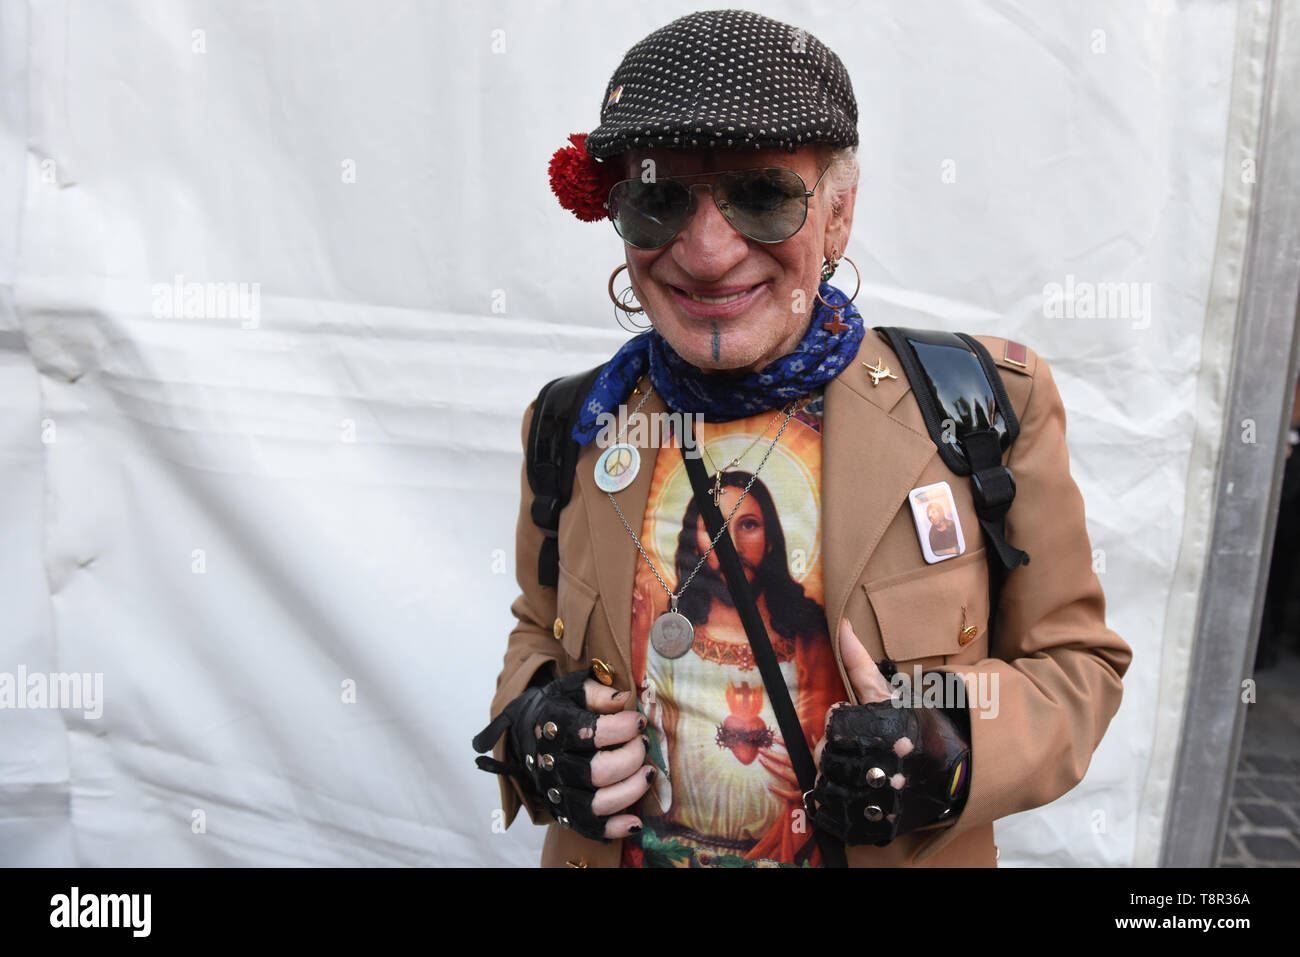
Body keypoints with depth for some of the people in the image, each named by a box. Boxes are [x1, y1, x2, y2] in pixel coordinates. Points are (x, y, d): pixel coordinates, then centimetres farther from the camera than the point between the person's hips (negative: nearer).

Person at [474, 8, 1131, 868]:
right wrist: (525, 728, -16)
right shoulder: (573, 426, -9)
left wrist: (957, 748, -26)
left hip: (895, 844, -1)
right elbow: (539, 633, 4)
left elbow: (1074, 660, -7)